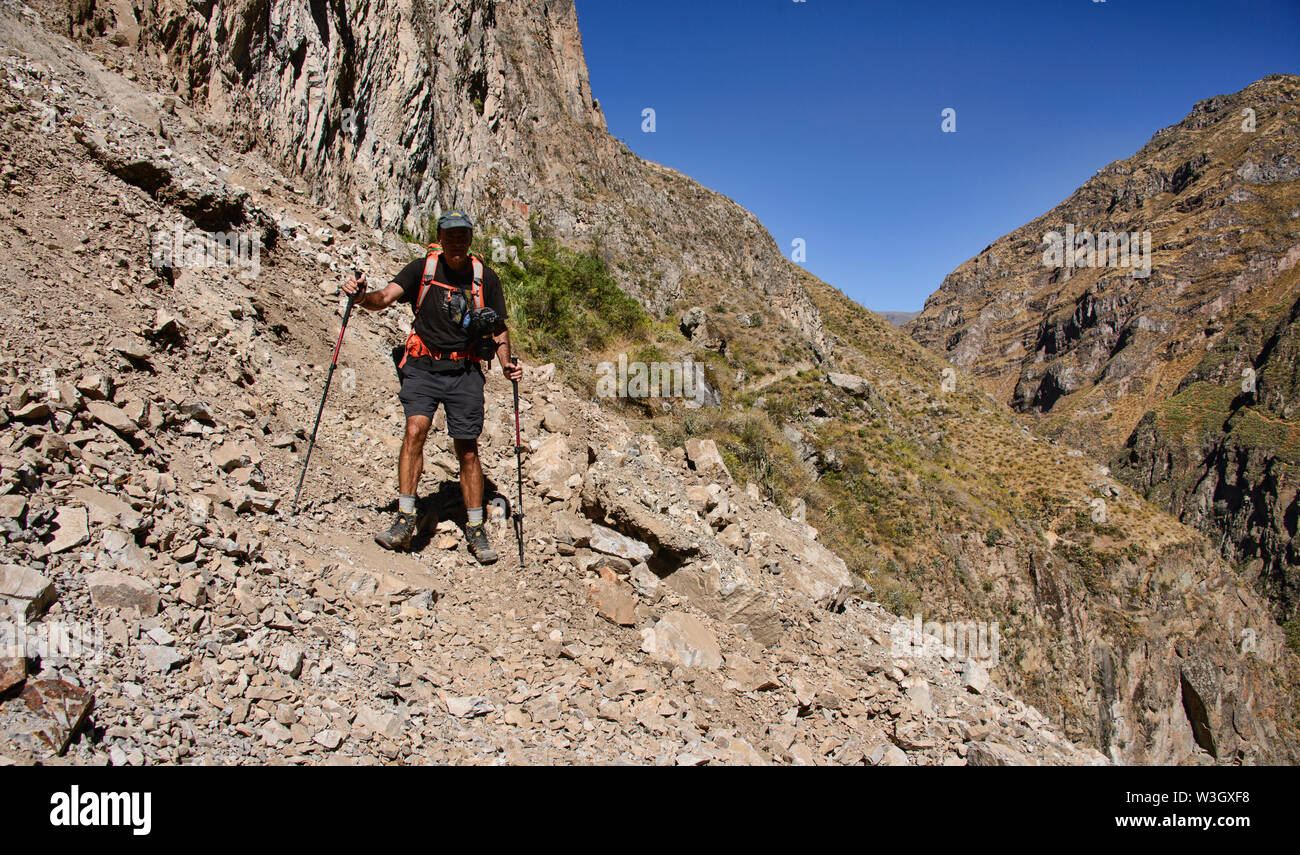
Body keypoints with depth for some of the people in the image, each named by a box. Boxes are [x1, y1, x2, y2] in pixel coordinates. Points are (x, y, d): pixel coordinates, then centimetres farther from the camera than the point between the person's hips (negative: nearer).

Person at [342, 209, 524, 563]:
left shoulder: (485, 277, 4)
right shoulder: (423, 268, 2)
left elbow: (500, 329, 10)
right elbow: (386, 296, -11)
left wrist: (506, 363, -6)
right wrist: (362, 296, -32)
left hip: (464, 371, 0)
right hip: (423, 366, 0)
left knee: (467, 450, 1)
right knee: (415, 429, -20)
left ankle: (475, 530, 13)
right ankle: (406, 520, -13)